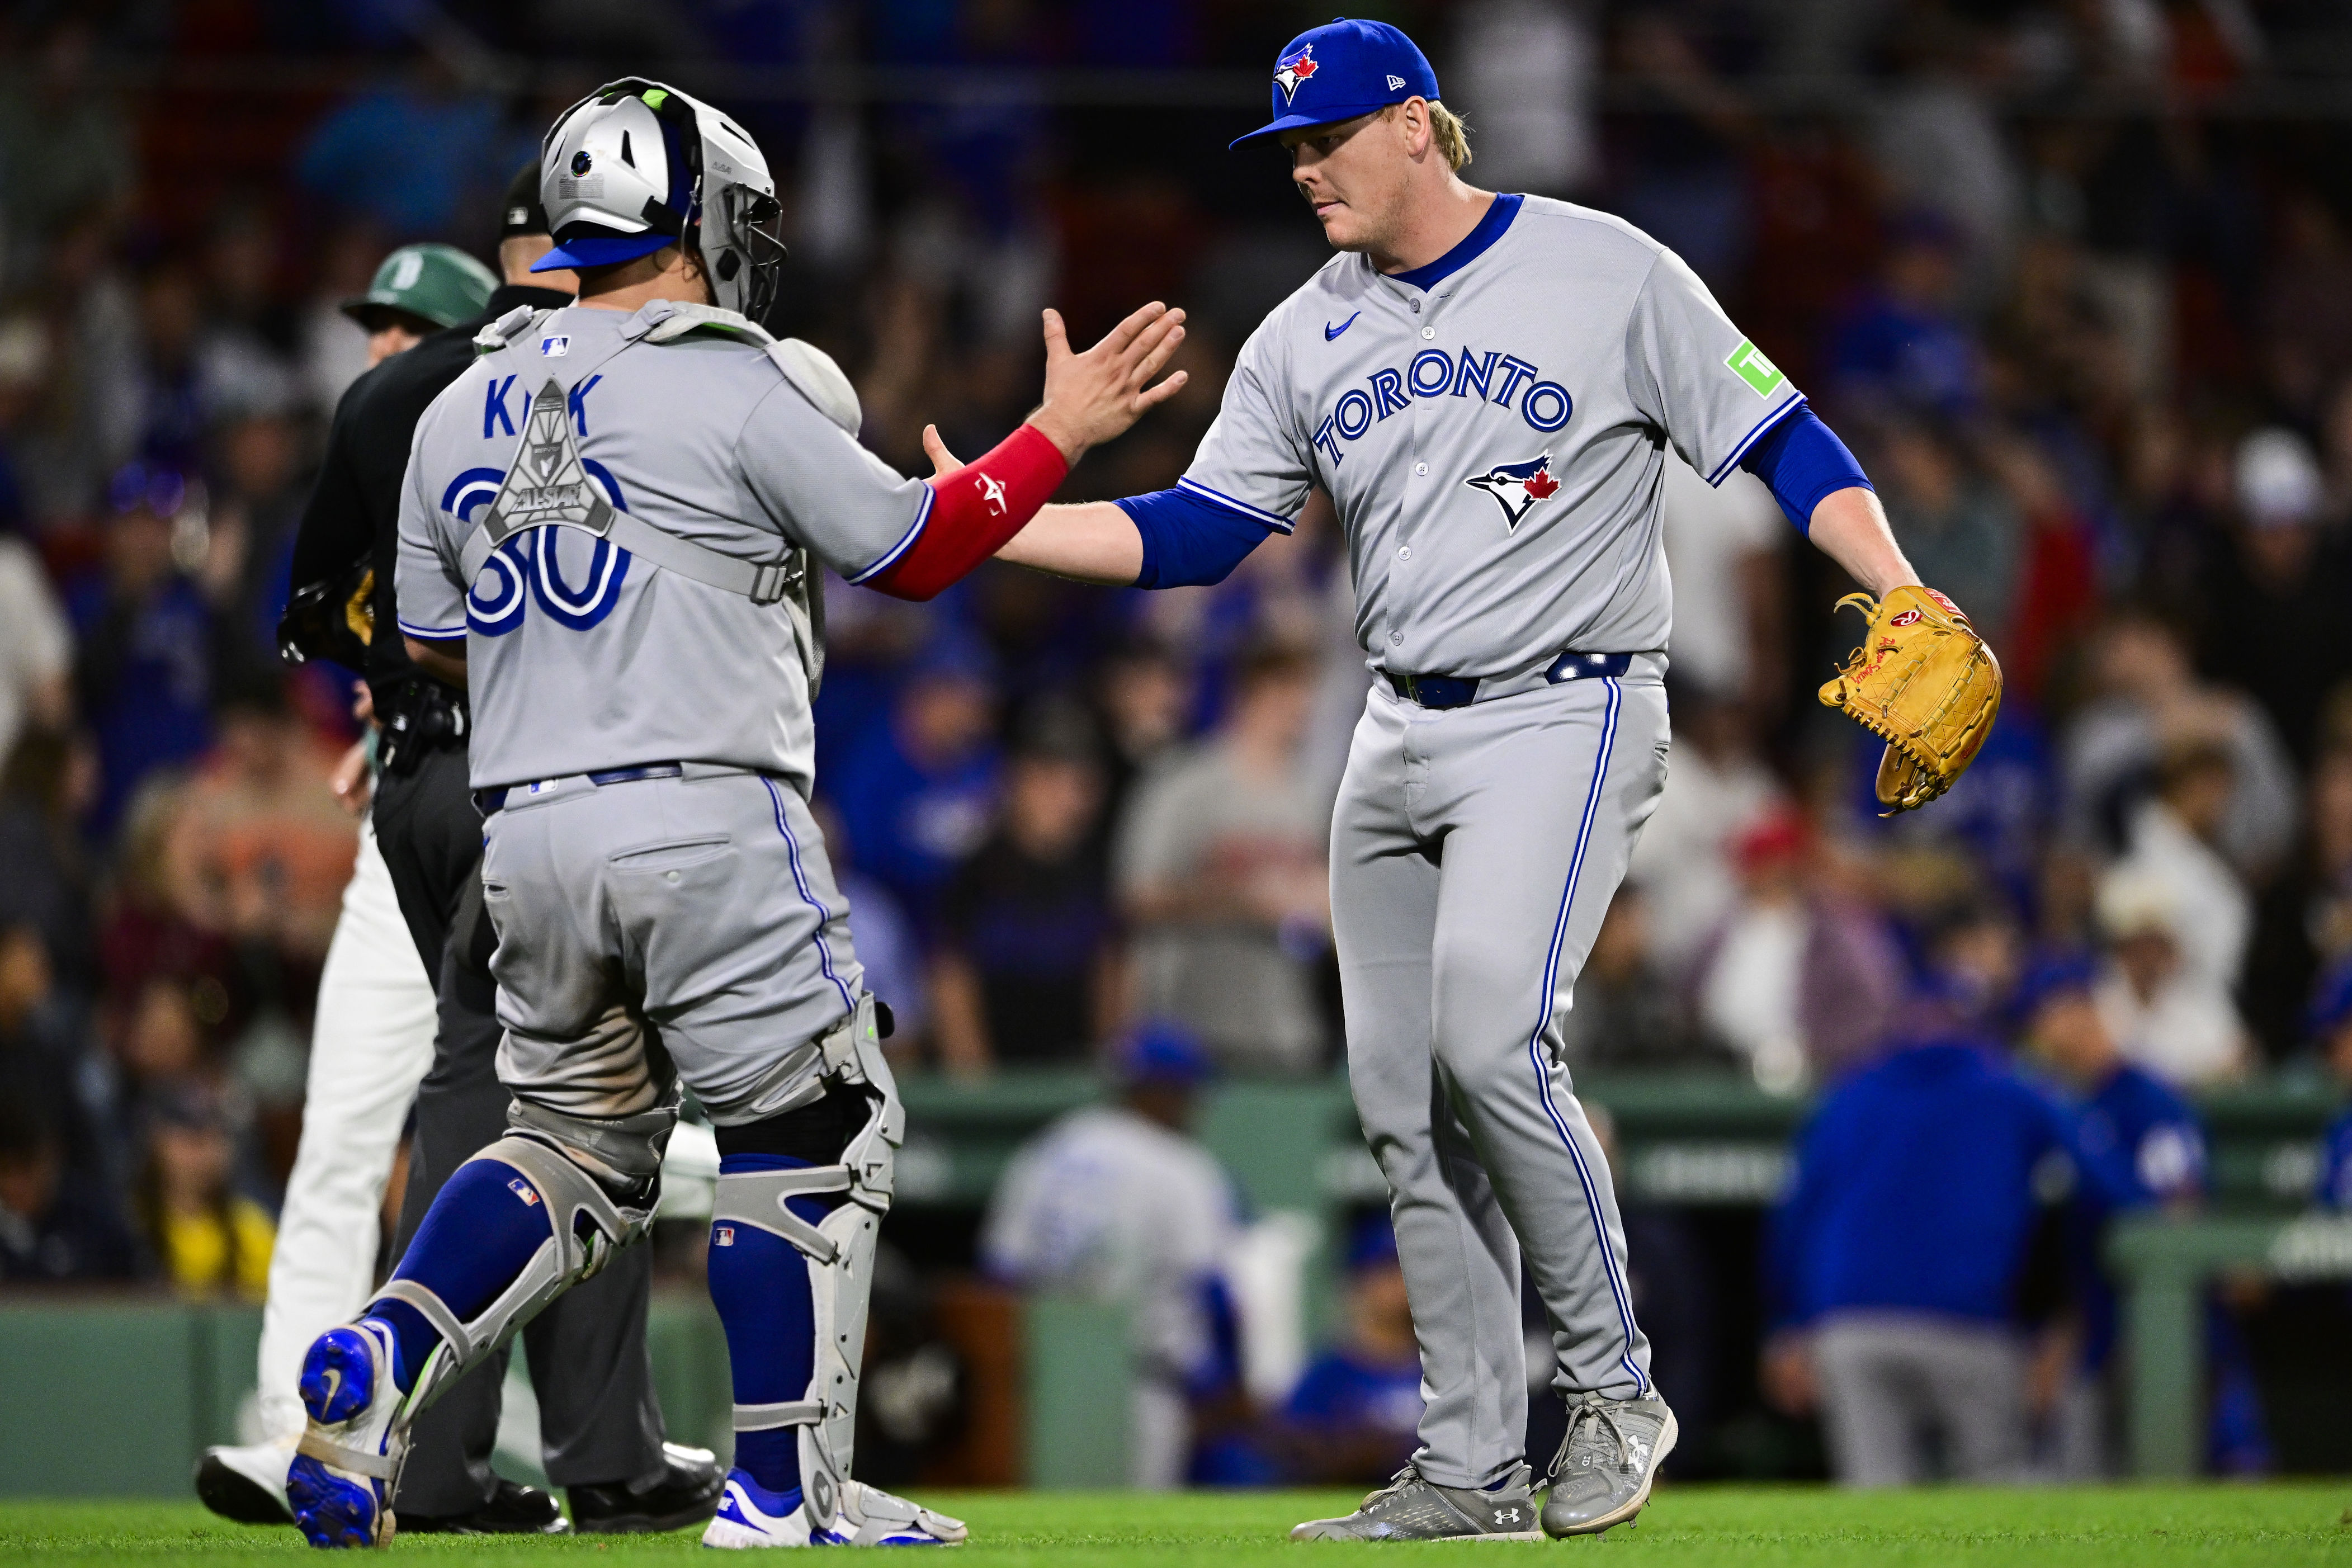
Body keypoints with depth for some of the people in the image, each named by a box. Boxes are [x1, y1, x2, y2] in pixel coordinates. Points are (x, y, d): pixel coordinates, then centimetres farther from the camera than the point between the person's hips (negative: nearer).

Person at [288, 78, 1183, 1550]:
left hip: (527, 826, 6)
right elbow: (916, 549, 0)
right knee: (812, 1138, 5)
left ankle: (383, 1358, -5)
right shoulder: (739, 389, -7)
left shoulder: (463, 414, 11)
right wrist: (1060, 436, 12)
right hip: (710, 819, -6)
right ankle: (785, 1486, 4)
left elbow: (436, 644, 18)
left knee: (577, 1148, 17)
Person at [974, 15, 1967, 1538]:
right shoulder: (1306, 339, 10)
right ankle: (1475, 1471, 10)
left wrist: (1904, 602, -19)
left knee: (1489, 1040, -24)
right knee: (1407, 1101, 4)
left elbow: (1780, 439, -5)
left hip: (1567, 716, -7)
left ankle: (1614, 1385, -7)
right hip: (1397, 744, 7)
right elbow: (1196, 534, 8)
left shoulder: (1607, 274, -6)